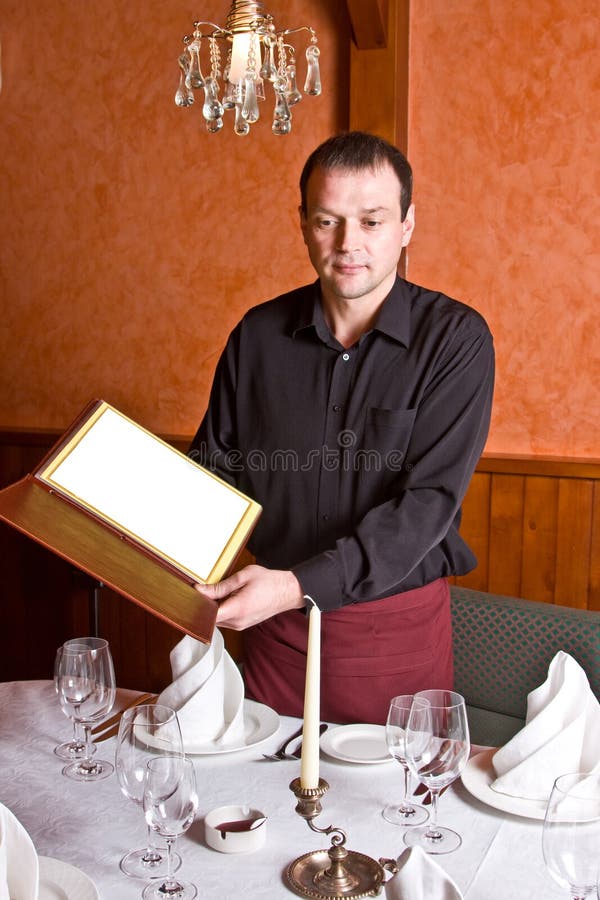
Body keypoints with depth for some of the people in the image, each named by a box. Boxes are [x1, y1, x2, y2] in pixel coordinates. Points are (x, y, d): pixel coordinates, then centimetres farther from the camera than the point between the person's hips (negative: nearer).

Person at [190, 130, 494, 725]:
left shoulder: (456, 338, -12)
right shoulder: (258, 334, 0)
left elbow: (428, 502, -20)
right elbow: (216, 464, 7)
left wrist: (298, 585, -28)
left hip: (397, 626, -2)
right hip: (276, 620, 3)